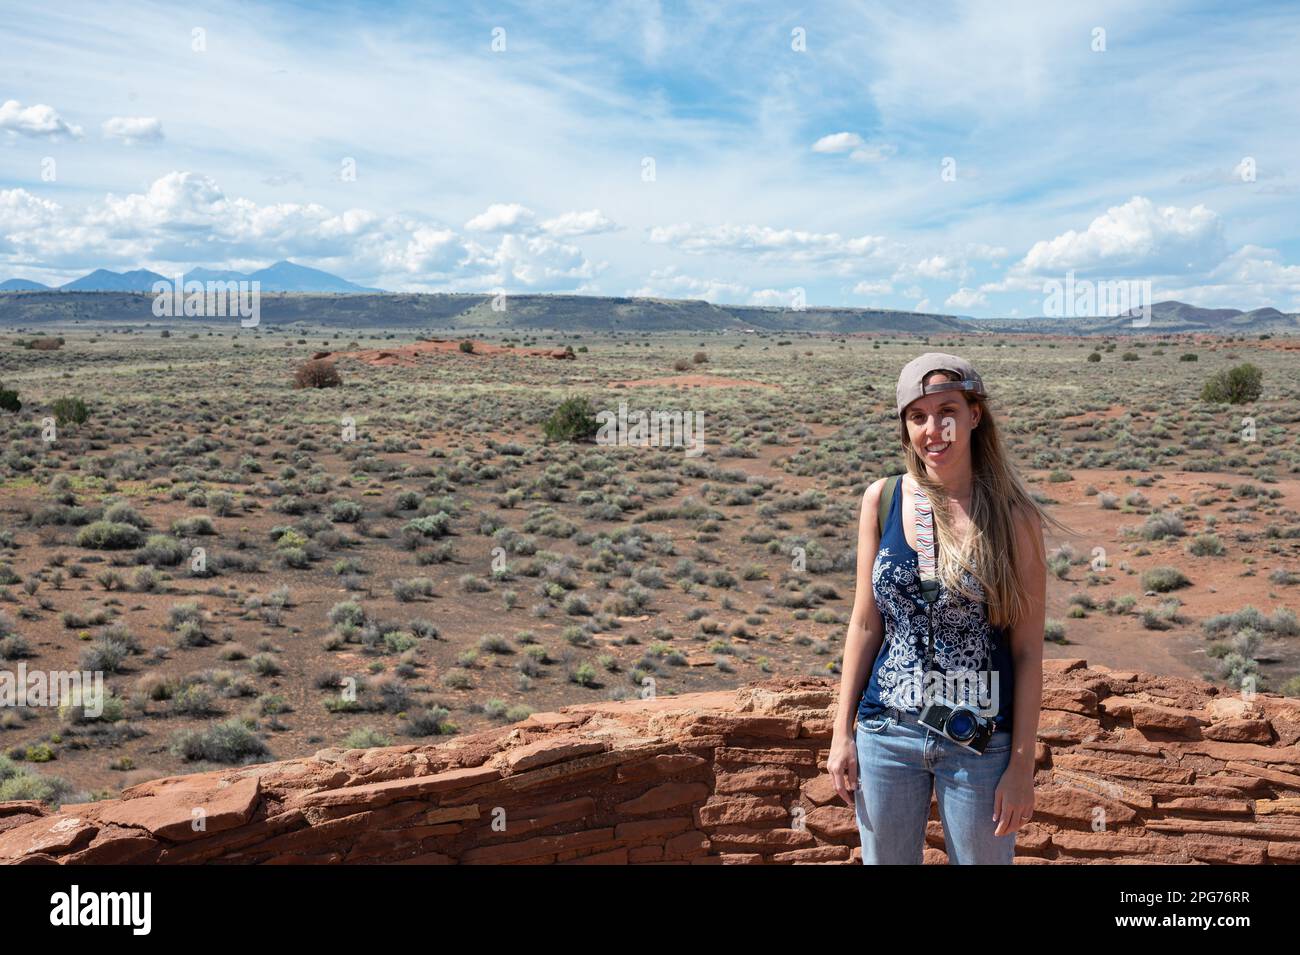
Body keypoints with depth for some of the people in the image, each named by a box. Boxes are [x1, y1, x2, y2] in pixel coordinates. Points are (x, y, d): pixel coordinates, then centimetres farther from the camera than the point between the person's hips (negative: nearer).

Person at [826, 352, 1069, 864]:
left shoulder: (1012, 515, -8)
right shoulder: (882, 499, -2)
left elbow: (1027, 651, -6)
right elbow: (865, 624, 3)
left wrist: (1022, 764, -7)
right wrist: (843, 731, 4)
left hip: (982, 740, -2)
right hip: (888, 732, 2)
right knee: (884, 859, 16)